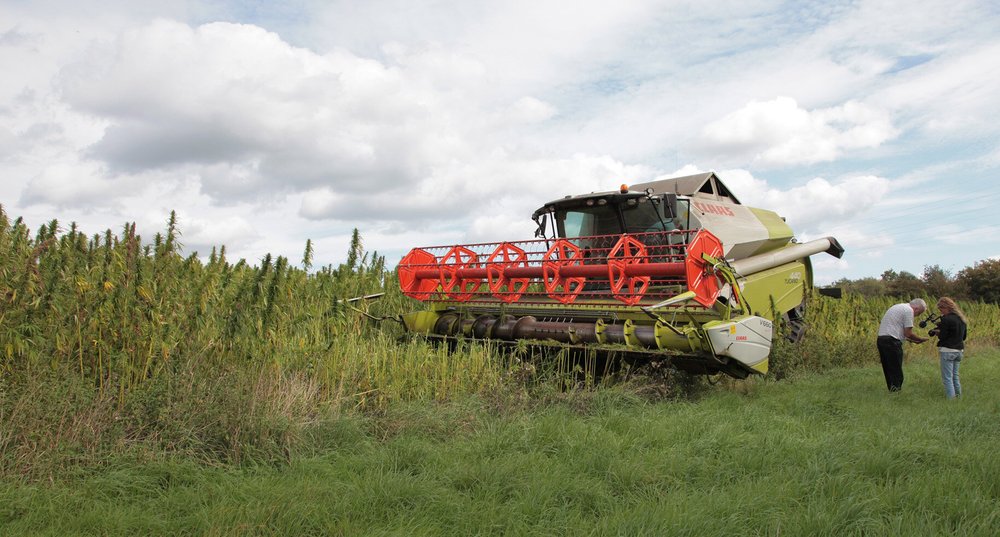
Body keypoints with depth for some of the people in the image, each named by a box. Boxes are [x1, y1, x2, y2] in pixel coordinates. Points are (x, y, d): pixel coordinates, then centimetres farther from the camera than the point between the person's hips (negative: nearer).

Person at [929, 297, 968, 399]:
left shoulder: (946, 319, -16)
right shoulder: (962, 319, 10)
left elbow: (942, 337, -14)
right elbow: (963, 337, 18)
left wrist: (937, 332, 4)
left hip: (948, 351, -8)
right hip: (959, 350, 8)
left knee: (947, 377, -1)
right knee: (955, 376, 20)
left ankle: (950, 397, -2)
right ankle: (958, 395, 23)